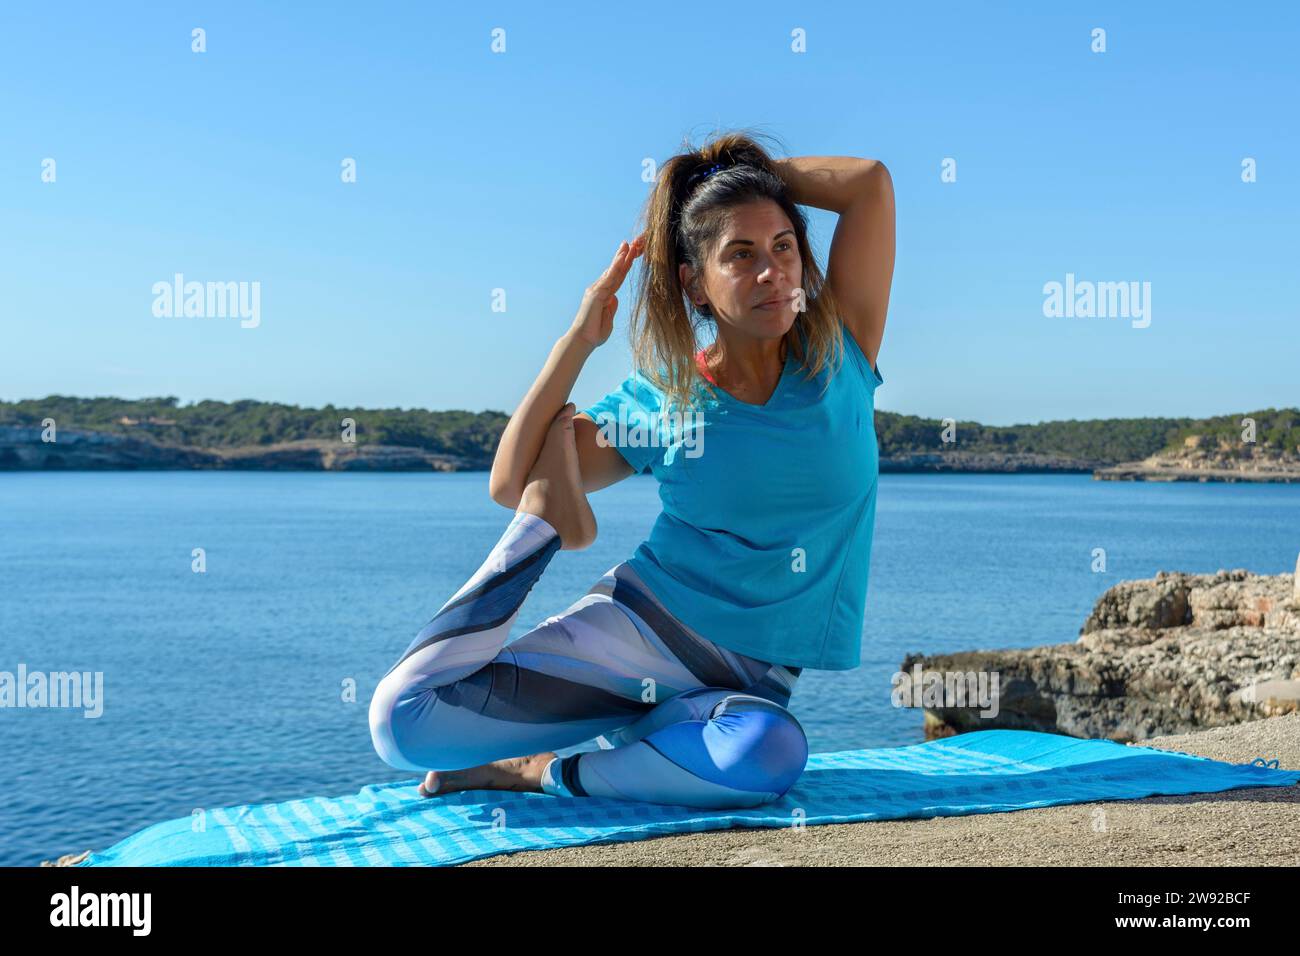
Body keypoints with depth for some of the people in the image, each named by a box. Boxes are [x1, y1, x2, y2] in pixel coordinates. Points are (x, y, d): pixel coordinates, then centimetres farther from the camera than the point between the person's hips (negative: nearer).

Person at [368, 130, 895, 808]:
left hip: (751, 678, 1)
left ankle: (541, 772, -13)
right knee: (401, 718, -16)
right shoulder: (660, 401, 0)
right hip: (636, 625, -1)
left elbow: (871, 182, -7)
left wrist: (754, 170, 2)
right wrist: (578, 340, -4)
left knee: (772, 753, -39)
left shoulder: (836, 357, -1)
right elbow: (508, 484, -1)